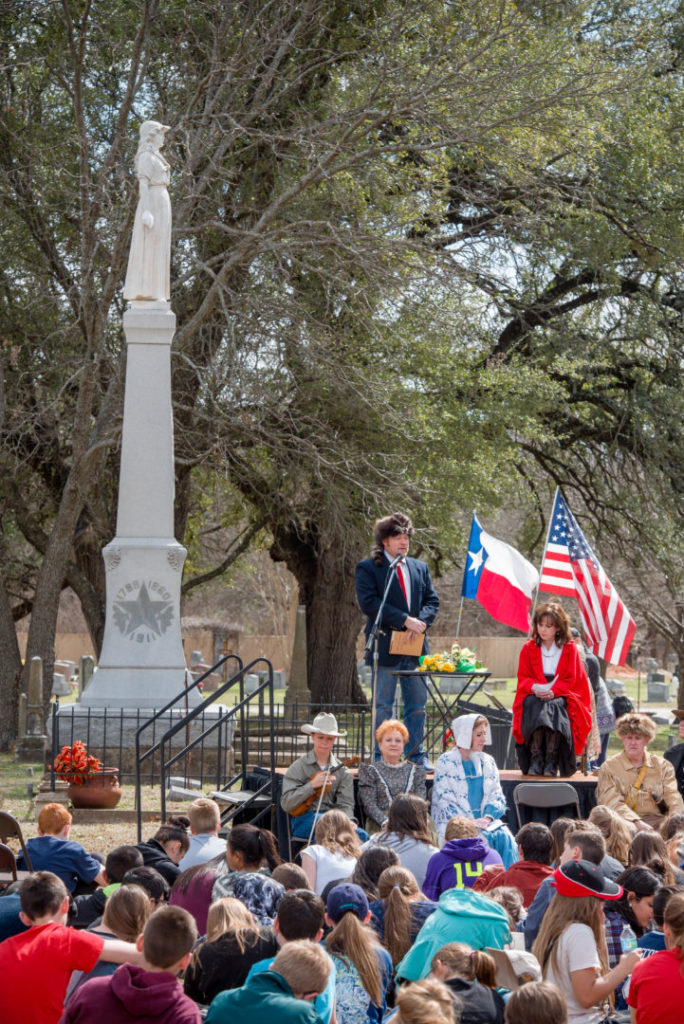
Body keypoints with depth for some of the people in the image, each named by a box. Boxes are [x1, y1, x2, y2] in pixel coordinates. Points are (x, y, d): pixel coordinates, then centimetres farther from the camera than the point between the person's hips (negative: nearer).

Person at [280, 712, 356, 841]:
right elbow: (286, 804, -2)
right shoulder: (299, 767, 7)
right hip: (305, 818, -3)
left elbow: (346, 805, 6)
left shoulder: (342, 772, 15)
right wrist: (312, 785, -13)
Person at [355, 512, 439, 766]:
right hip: (385, 646, -5)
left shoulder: (420, 568, 16)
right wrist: (404, 620, -17)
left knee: (417, 703, 6)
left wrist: (421, 621, -8)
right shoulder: (367, 568, -2)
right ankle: (382, 756, 5)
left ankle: (415, 754, 14)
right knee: (383, 705, 0)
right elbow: (368, 602, -13)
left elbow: (432, 600, 14)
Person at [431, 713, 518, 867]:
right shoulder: (445, 763, 0)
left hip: (484, 821, 4)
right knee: (481, 838, -33)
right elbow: (445, 800, -7)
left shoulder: (488, 762, 15)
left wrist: (488, 817, -10)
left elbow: (497, 796, 11)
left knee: (504, 836, -26)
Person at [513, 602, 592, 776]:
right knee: (533, 704, -35)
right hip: (534, 696, 1)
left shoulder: (569, 649, 6)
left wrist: (553, 691, -20)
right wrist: (535, 688, -18)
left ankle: (552, 761, -38)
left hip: (561, 697, -1)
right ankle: (535, 758, -40)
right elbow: (523, 678, 6)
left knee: (555, 705, -37)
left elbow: (571, 680, 0)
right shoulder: (528, 648, 11)